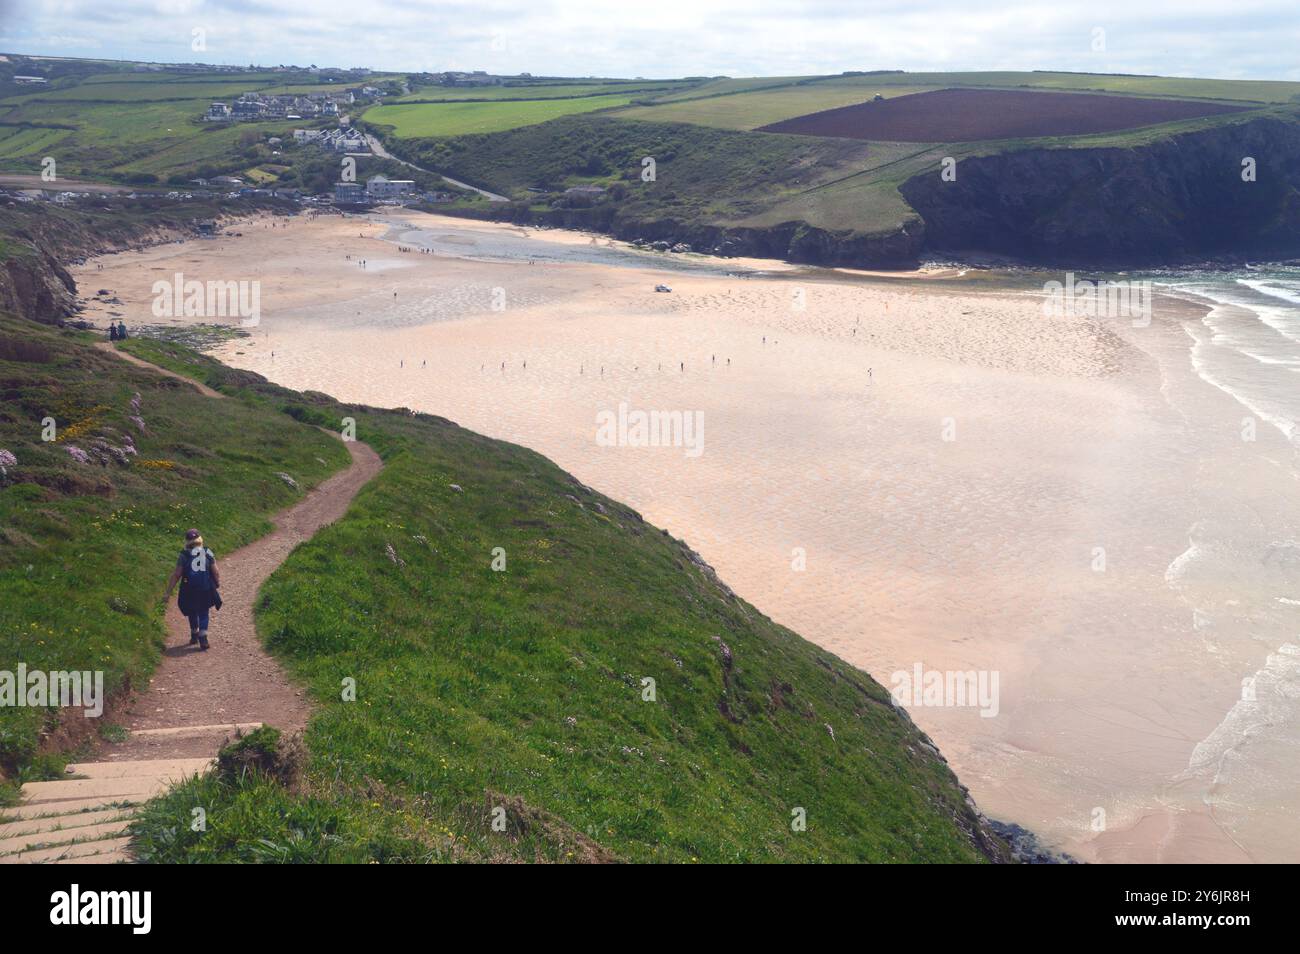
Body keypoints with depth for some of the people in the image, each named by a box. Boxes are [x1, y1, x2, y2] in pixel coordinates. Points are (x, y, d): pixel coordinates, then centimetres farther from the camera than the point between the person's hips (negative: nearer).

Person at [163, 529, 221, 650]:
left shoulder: (184, 555, -7)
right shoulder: (208, 553, -4)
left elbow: (176, 575, -7)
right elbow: (215, 572, -2)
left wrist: (168, 592, -3)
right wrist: (218, 582, 18)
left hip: (190, 592, 0)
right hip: (206, 590, 0)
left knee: (192, 613, 21)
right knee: (203, 614, 11)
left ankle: (194, 636, 36)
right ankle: (203, 639, -4)